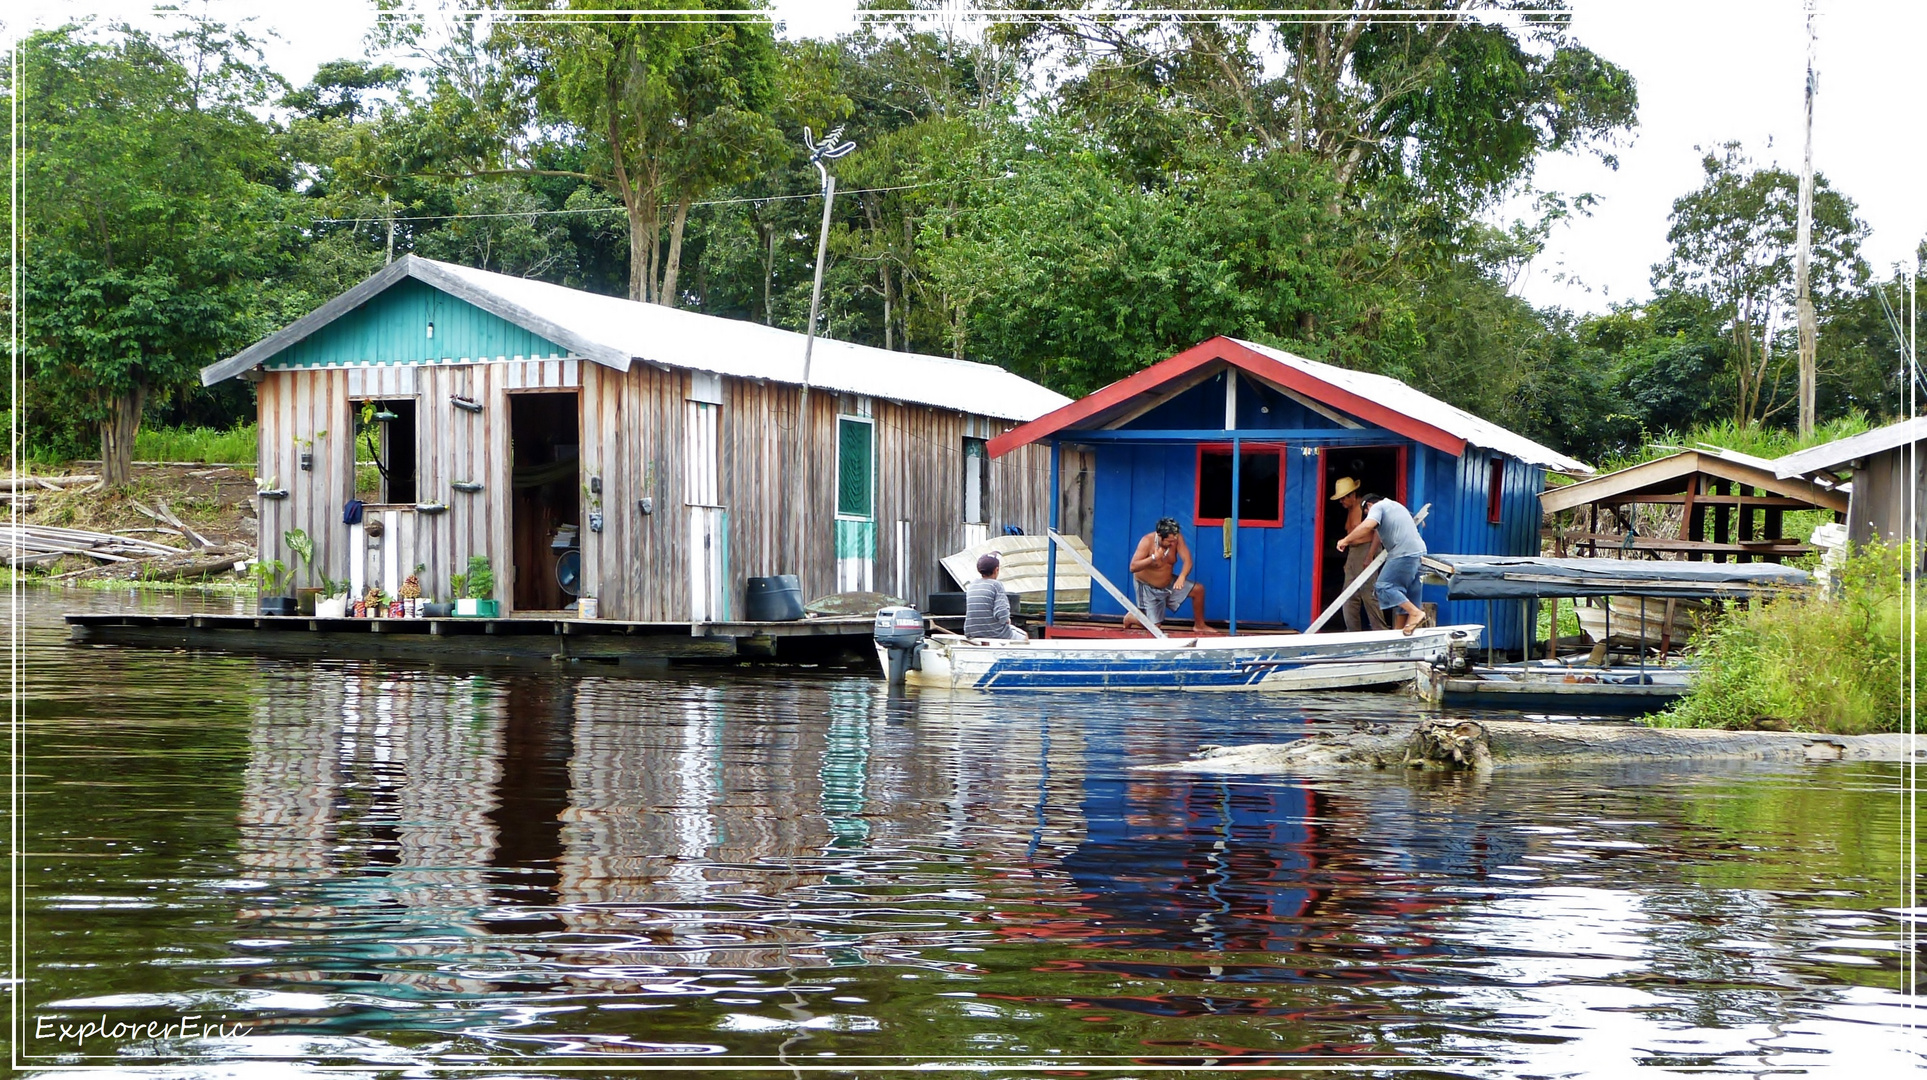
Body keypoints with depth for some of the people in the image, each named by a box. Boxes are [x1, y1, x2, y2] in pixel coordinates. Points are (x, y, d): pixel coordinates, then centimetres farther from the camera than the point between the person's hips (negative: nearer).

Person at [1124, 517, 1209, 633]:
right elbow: (1133, 567, -33)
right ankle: (1130, 618, 24)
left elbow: (1187, 560, -22)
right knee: (1154, 626, -7)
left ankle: (1199, 625, 13)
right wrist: (1153, 558, -45)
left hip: (1169, 583, 5)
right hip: (1148, 588, -5)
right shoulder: (1147, 541, -28)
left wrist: (1182, 577, -42)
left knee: (1198, 590, -6)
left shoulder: (1177, 538, -16)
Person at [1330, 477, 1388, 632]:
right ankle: (1353, 633, 9)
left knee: (1368, 594, -10)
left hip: (1366, 550, -9)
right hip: (1352, 553, 9)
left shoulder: (1366, 506, -11)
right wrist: (1348, 559, 18)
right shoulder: (1350, 509, 17)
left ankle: (1380, 631, -6)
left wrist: (1369, 557, -23)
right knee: (1350, 595, 6)